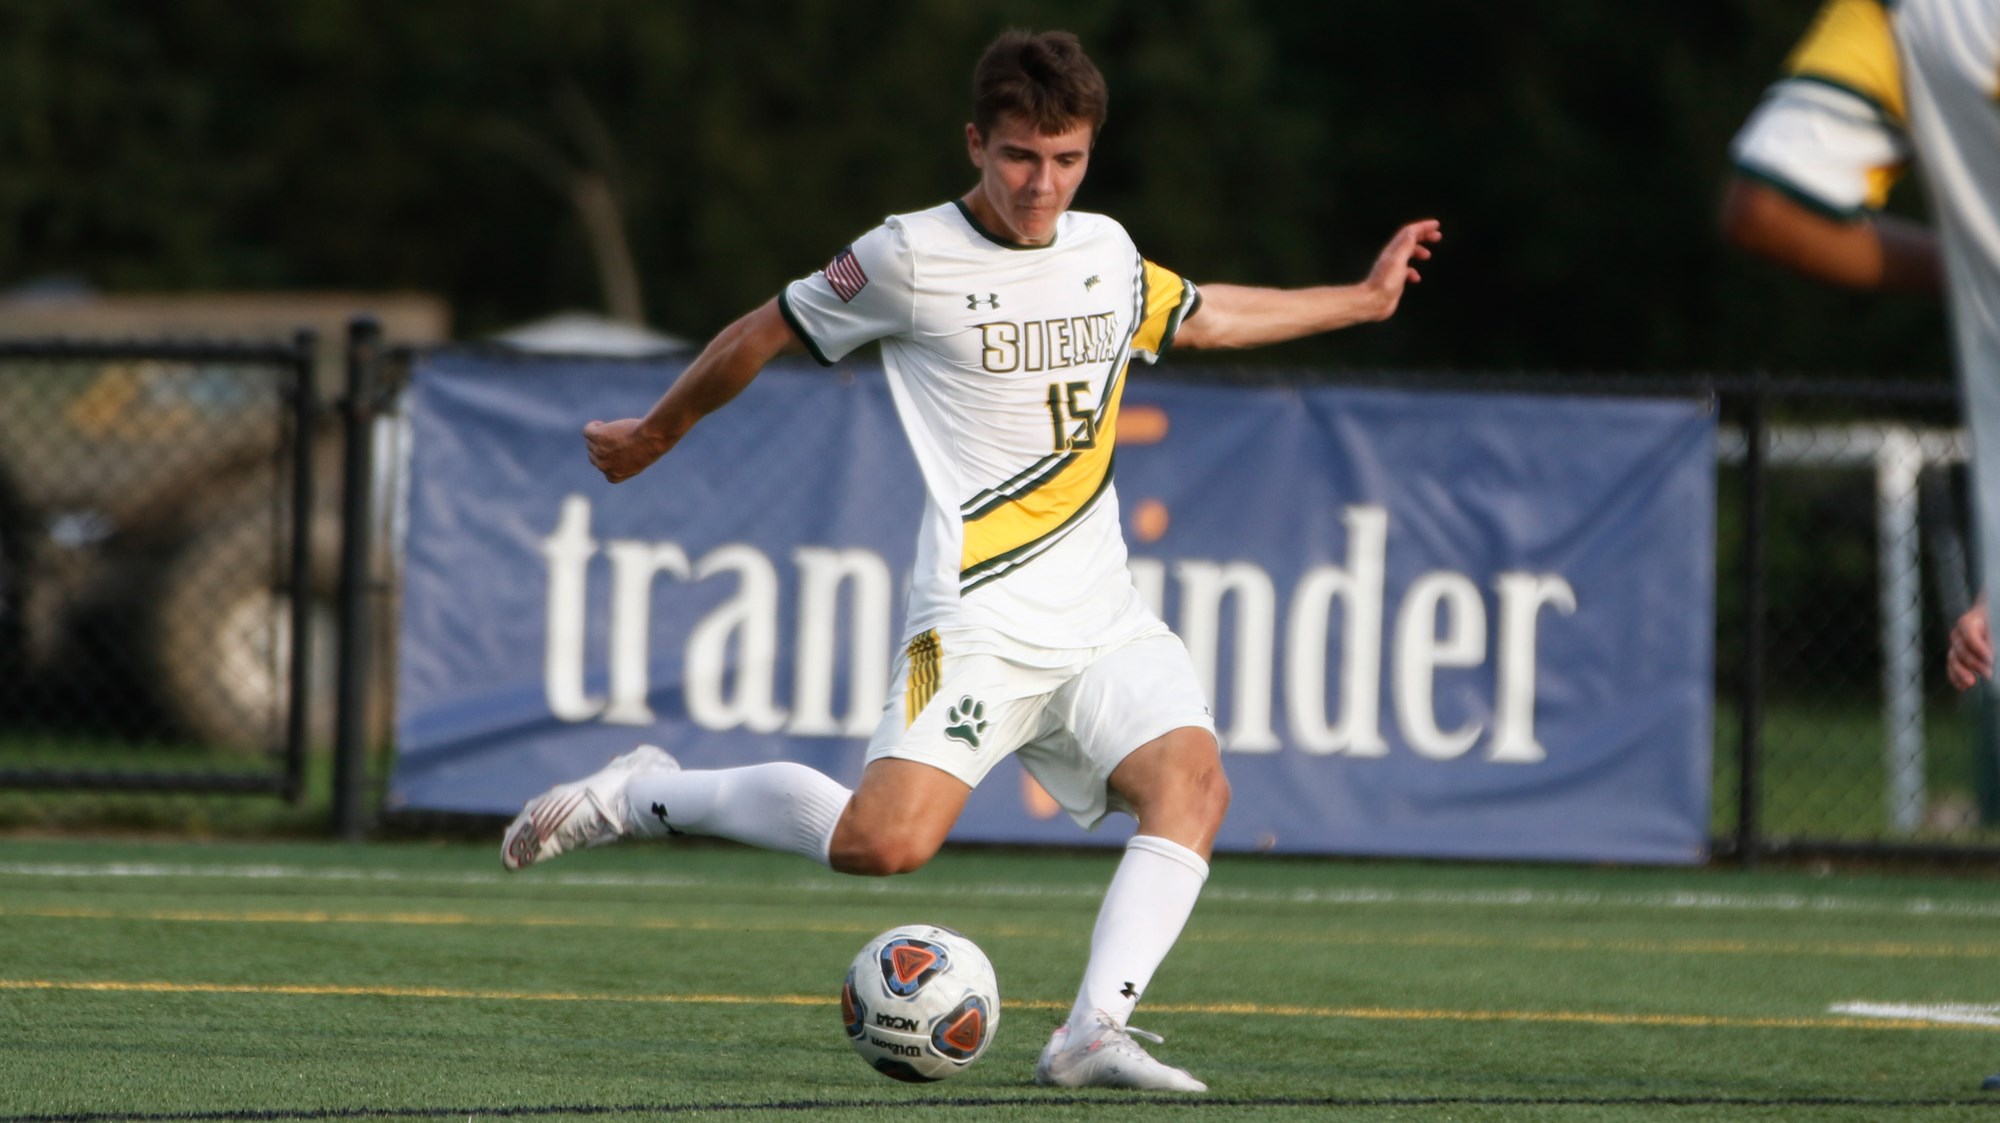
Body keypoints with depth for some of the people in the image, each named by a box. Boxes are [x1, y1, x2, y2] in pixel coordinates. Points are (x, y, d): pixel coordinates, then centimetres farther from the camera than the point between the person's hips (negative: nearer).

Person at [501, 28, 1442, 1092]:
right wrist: (654, 434, 21)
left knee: (1192, 782, -20)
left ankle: (1093, 1033, -24)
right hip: (979, 620, -6)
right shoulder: (910, 258, -6)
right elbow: (768, 332, 9)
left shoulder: (1105, 250, 12)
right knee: (884, 841, -21)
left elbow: (1198, 315, 34)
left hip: (1104, 619, 6)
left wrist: (1361, 299, 39)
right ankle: (643, 795, 1)